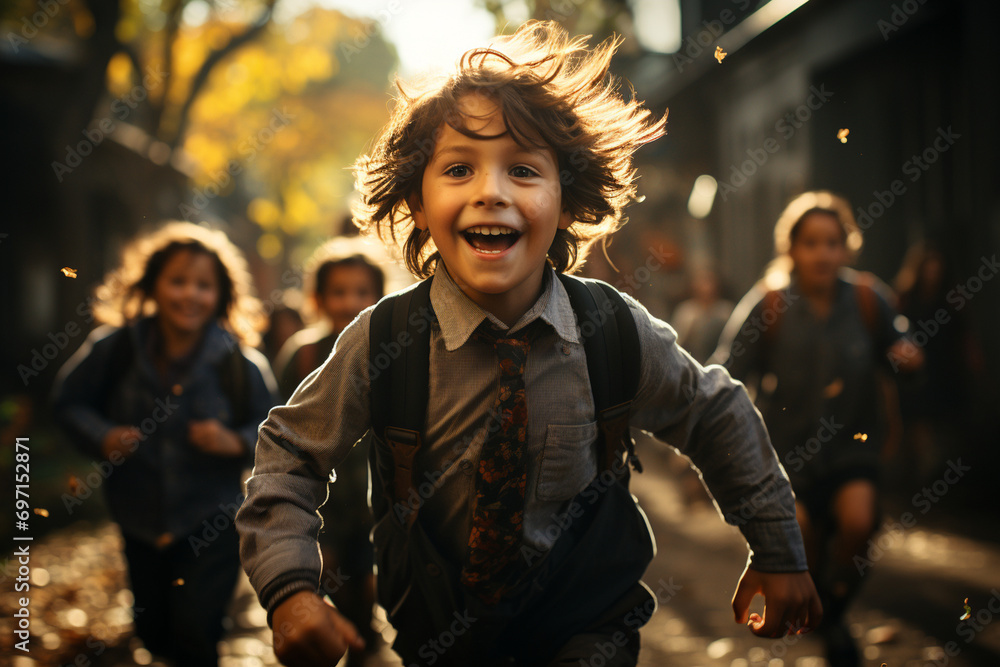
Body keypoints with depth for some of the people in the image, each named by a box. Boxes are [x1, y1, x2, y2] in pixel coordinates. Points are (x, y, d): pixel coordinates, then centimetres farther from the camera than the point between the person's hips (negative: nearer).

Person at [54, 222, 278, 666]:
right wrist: (102, 436, -16)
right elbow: (70, 401, 2)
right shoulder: (115, 347, -10)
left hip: (211, 523, -3)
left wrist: (237, 443, -24)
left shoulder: (239, 362, -14)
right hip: (141, 520, 3)